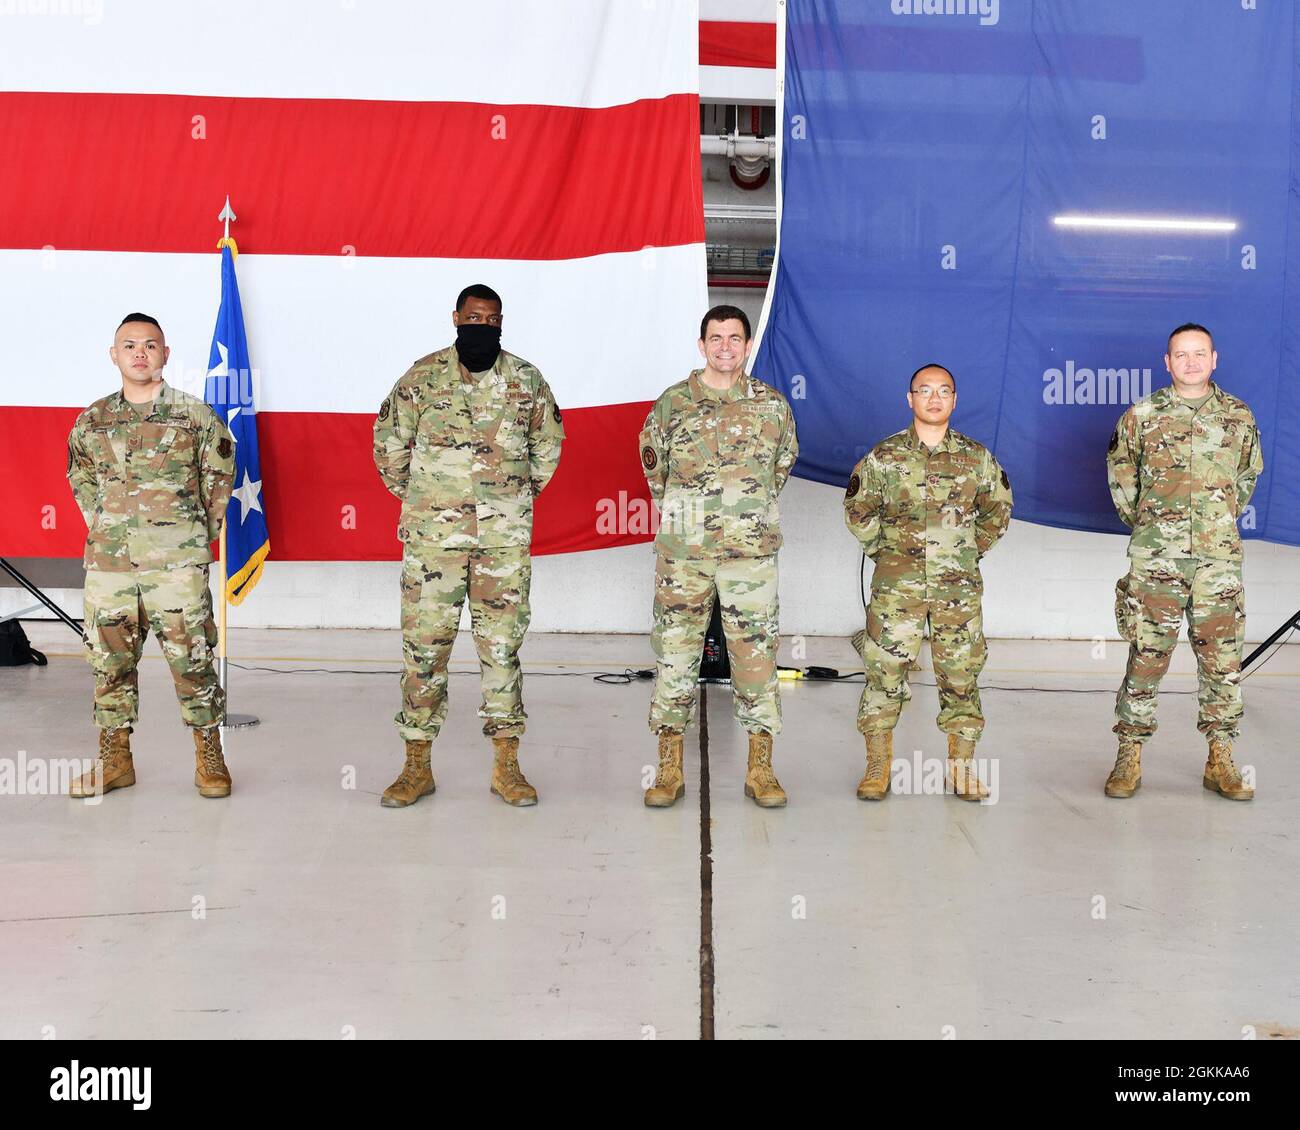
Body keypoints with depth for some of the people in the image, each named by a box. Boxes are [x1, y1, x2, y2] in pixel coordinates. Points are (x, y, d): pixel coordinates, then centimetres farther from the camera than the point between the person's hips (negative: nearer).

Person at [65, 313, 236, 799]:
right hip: (108, 561, 4)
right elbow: (80, 478, 24)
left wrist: (202, 534, 6)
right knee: (110, 658, 9)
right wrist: (102, 526, 14)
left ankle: (209, 758, 11)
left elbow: (219, 475, 9)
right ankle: (114, 758, 21)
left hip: (177, 562, -3)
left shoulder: (195, 414, 1)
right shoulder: (92, 421, 10)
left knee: (192, 658, -1)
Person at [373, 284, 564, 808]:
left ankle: (507, 765, 14)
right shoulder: (423, 377, 3)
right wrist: (411, 495, 13)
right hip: (434, 531, 0)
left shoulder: (526, 380, 5)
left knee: (503, 642, 4)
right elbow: (388, 439, 12)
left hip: (506, 534, 1)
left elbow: (548, 441, 19)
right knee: (424, 641, 1)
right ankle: (417, 765, 12)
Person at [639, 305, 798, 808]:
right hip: (682, 553, 0)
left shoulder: (772, 404, 6)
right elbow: (653, 462, 15)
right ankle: (669, 769, 12)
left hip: (751, 553, 1)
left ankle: (760, 770, 11)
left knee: (756, 654, 1)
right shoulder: (673, 403, 3)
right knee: (675, 653, 3)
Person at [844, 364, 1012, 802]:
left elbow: (998, 510, 18)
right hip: (897, 584, -1)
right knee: (885, 670, -2)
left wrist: (972, 550, 12)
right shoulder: (884, 456, 1)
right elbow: (858, 511, 9)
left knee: (961, 674, 4)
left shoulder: (977, 457, 6)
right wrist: (883, 550, 6)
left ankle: (962, 767, 16)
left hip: (959, 585, 2)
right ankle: (877, 768, 9)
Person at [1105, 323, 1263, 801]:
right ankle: (1129, 758, 9)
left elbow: (1248, 475, 22)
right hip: (1155, 559, -2)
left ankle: (1221, 762, 15)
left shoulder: (1239, 416, 8)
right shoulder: (1141, 416, 3)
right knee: (1146, 656, 0)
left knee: (1222, 658, 5)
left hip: (1220, 558, 2)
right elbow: (1120, 474, 14)